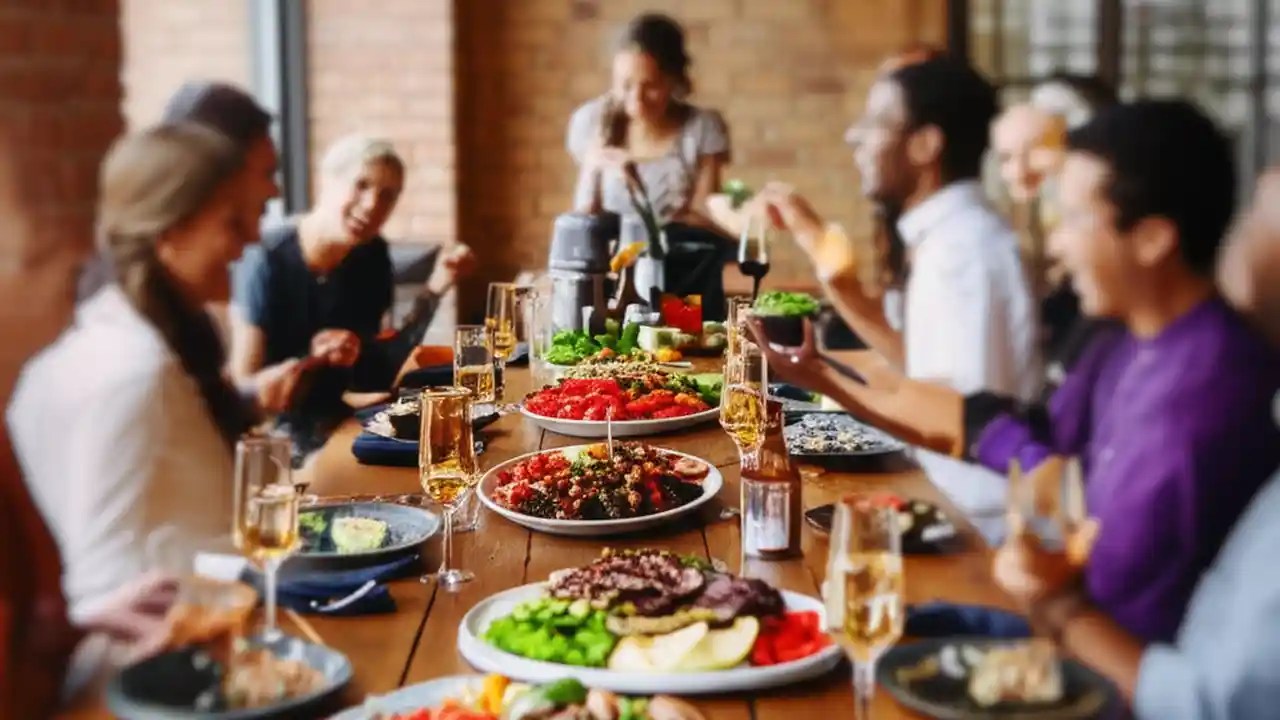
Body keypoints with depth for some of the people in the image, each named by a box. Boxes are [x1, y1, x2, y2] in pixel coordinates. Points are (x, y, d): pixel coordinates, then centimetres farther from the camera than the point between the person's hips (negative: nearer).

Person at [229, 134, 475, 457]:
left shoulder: (371, 255, 1)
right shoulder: (267, 260, -18)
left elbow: (376, 374, -3)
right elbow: (244, 386, -17)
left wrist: (434, 290, -6)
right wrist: (308, 361, -34)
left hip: (338, 424, 7)